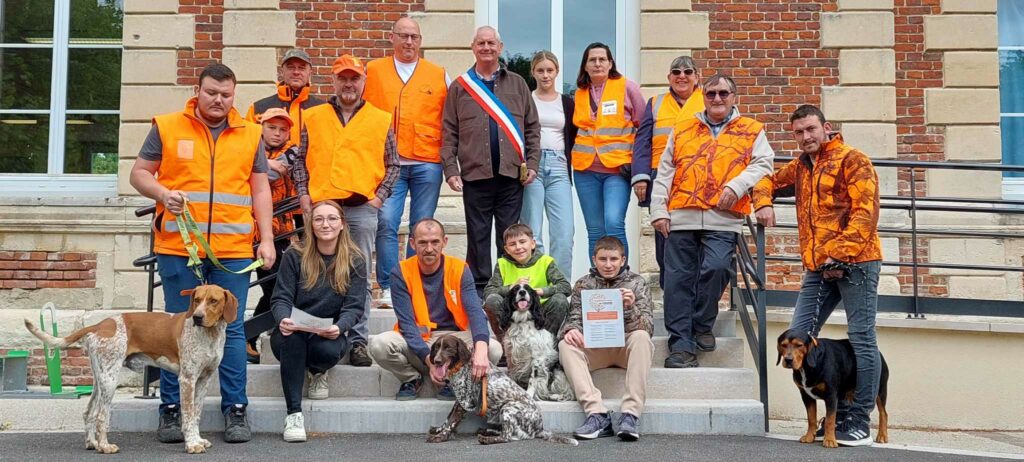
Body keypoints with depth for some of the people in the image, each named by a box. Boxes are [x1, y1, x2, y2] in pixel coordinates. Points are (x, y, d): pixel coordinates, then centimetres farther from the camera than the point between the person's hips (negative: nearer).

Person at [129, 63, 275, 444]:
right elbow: (139, 173, 9)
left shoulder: (249, 134, 11)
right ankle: (171, 410, 13)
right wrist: (162, 193, -12)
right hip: (178, 247, -1)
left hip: (233, 250, 1)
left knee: (232, 329, 2)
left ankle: (235, 410, 9)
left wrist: (267, 239, 5)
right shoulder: (166, 127, 6)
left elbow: (260, 190, 12)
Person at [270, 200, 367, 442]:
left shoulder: (354, 261, -1)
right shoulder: (294, 256, -1)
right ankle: (294, 413, -31)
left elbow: (354, 307, -7)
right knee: (291, 336, -36)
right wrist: (283, 319, -30)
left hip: (329, 334, 0)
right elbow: (281, 298, -6)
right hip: (292, 332, 0)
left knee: (328, 350, -35)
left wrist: (338, 327, -30)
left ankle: (317, 372, 6)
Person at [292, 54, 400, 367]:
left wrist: (379, 196, -1)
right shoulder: (313, 117, 11)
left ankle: (358, 341, 5)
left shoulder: (381, 120, 8)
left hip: (362, 209, -1)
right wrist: (303, 195, 2)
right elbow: (300, 160, 12)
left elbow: (392, 165, 10)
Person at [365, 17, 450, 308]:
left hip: (427, 164, 1)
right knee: (386, 223, -10)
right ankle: (388, 287, -4)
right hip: (386, 162, -1)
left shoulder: (439, 75, 11)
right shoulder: (373, 71, 10)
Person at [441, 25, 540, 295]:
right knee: (478, 236, 4)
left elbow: (532, 128, 10)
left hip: (511, 174, 1)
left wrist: (532, 163, 0)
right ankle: (478, 290, 12)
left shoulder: (517, 84, 12)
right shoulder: (459, 87, 9)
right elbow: (449, 133, 5)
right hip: (475, 174, -1)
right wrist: (451, 169, -4)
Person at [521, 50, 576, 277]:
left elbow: (573, 138, 18)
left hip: (558, 167, 2)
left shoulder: (567, 103, 17)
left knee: (564, 233, -9)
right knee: (532, 234, -4)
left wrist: (568, 163, 4)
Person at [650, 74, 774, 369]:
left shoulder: (751, 130, 15)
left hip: (723, 218, -2)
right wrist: (658, 211, 7)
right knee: (679, 278, -2)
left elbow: (762, 165, 3)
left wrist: (736, 186, -14)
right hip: (681, 217, 2)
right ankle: (681, 344, 3)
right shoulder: (682, 130, 20)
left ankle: (701, 325, 3)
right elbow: (664, 173, 17)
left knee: (715, 267, -20)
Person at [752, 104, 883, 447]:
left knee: (861, 339, -5)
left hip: (855, 263, -8)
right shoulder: (800, 167, 19)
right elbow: (770, 181, 37)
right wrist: (763, 203, 14)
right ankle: (839, 411, 11)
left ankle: (859, 422, 2)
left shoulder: (852, 160, -3)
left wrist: (840, 254, -19)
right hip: (818, 267, 8)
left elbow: (865, 212, -13)